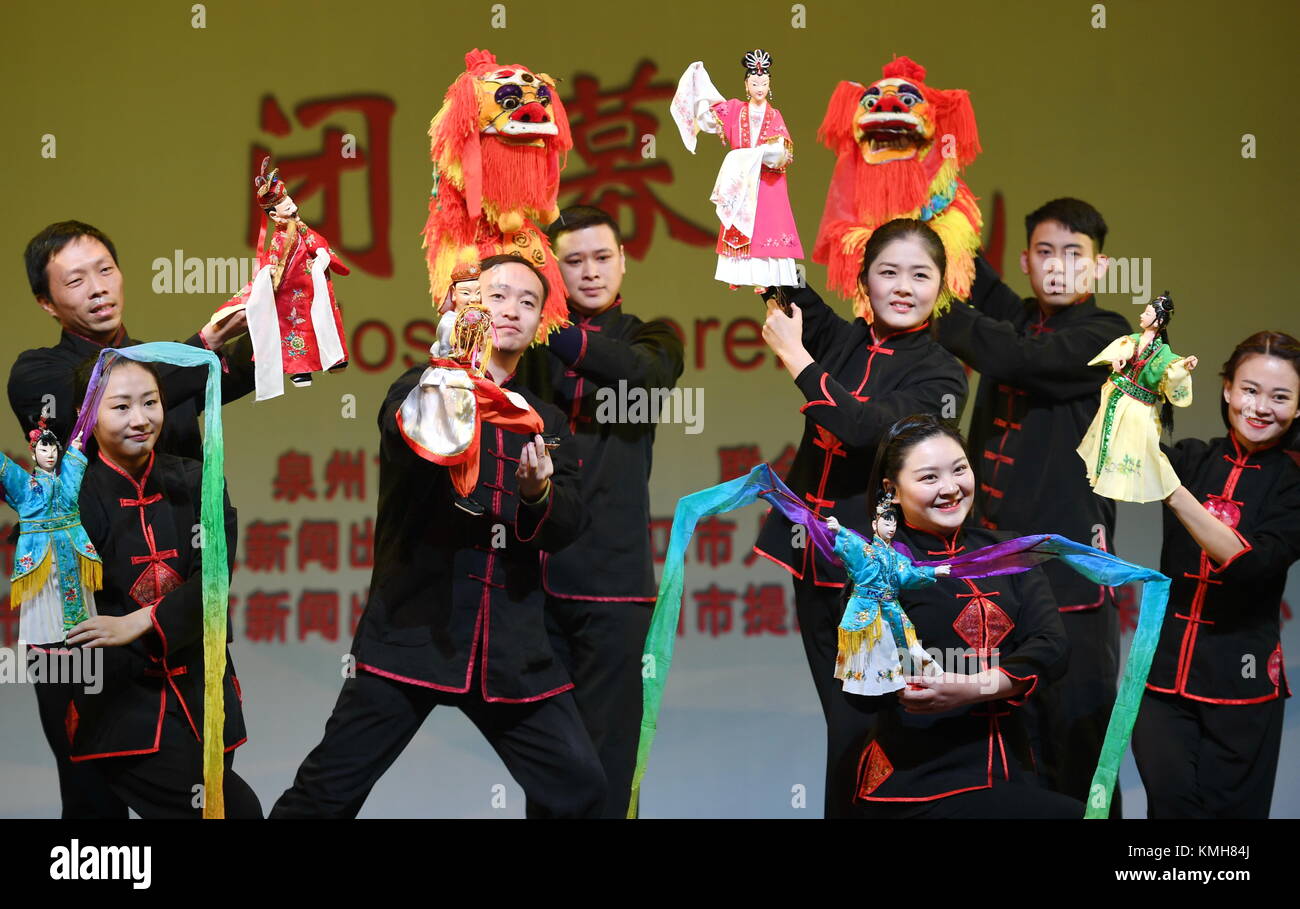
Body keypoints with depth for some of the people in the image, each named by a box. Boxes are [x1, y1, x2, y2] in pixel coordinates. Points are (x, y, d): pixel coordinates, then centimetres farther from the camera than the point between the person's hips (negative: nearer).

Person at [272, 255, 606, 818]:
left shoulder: (545, 422, 16)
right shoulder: (418, 389, 4)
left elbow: (567, 528, 5)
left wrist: (540, 496, -18)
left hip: (511, 644, 4)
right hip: (414, 628, -4)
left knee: (578, 787, -1)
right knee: (331, 788, -7)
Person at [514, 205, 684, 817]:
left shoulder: (649, 337, 10)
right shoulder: (528, 340, 11)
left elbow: (646, 374, -15)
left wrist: (559, 336, -31)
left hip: (611, 572, -1)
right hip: (531, 569, 1)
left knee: (604, 745, -3)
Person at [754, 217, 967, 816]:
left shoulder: (942, 374, -6)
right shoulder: (840, 340, 10)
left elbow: (866, 426, -21)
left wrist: (794, 356, -16)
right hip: (816, 561, 5)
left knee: (859, 735, -7)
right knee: (845, 727, 11)